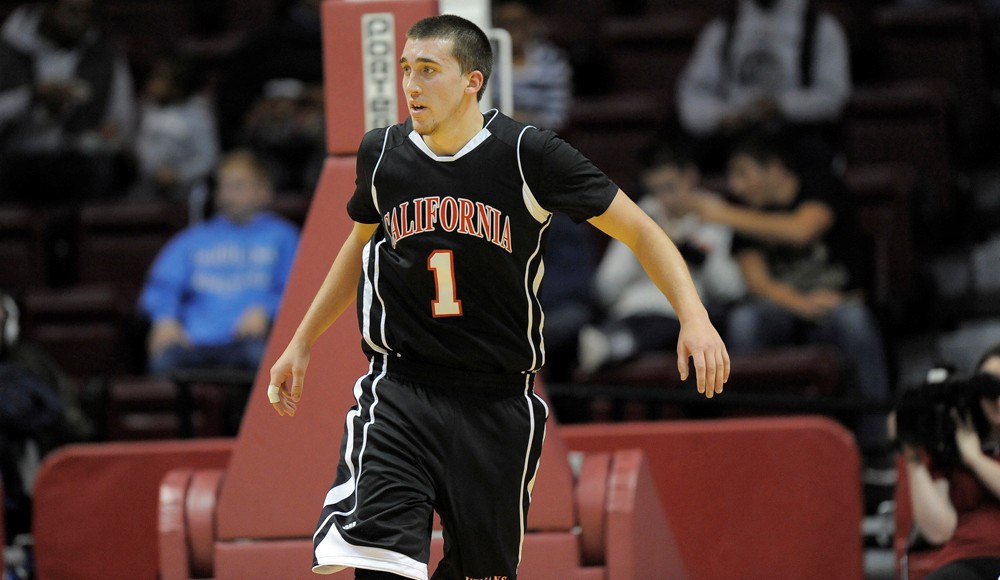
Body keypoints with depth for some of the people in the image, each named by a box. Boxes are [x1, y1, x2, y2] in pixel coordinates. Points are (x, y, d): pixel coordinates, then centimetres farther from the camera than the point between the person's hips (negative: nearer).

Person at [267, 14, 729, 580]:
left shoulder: (528, 153, -8)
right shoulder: (383, 152, 3)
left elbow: (640, 231, -4)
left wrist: (694, 317, -18)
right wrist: (302, 342, 26)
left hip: (499, 403, -1)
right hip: (400, 390, 1)